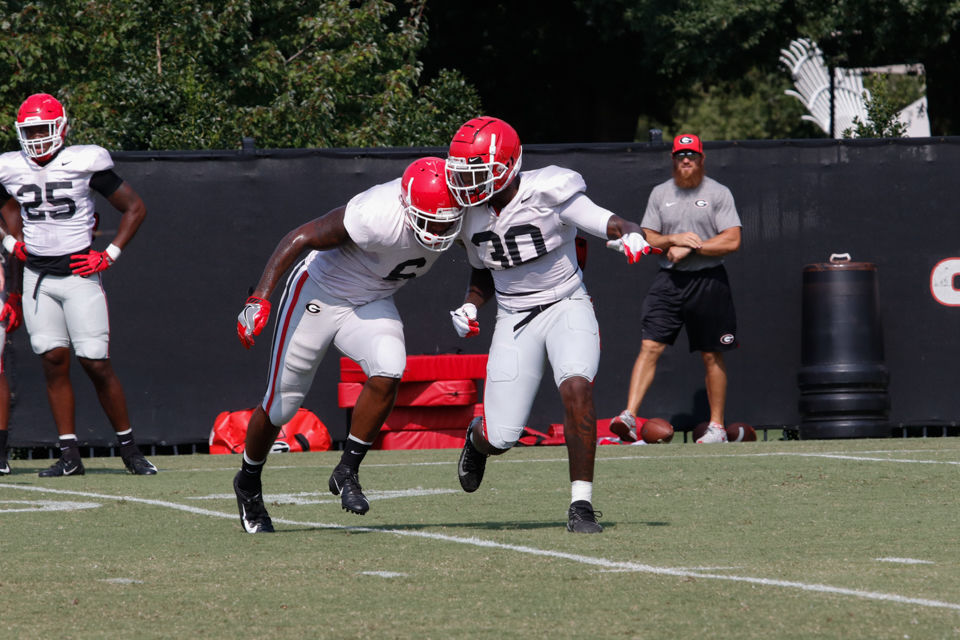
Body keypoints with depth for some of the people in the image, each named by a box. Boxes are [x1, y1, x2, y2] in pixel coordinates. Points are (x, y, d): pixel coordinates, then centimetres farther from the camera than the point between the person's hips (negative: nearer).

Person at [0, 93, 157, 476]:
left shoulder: (84, 165, -9)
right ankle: (69, 456, 3)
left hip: (79, 274, -4)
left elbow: (135, 208, 0)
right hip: (37, 277, 4)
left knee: (96, 364, -6)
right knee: (54, 361, -1)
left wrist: (109, 255, -6)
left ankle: (129, 448, 9)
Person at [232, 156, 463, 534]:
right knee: (281, 405, 5)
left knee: (388, 373, -25)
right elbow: (300, 238, -29)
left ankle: (347, 472, -7)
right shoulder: (376, 217, -37)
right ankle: (248, 483, 33)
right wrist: (259, 300, -31)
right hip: (320, 296, -5)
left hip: (372, 304, 5)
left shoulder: (455, 217, -17)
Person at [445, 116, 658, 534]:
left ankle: (581, 504, -22)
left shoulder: (548, 195, -20)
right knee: (500, 439, -2)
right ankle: (477, 437, 40)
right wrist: (470, 306, -5)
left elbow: (614, 225, -19)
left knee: (576, 387, -32)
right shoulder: (471, 214, -3)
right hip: (515, 319, 3)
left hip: (566, 306, -3)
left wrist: (632, 237, -42)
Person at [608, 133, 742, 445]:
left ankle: (717, 426, 12)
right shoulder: (660, 194, 11)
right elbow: (646, 239, 9)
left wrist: (691, 247, -13)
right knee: (650, 347, -11)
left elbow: (732, 241, -8)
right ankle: (629, 416, -18)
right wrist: (675, 239, -10)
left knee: (712, 357, 4)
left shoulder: (718, 193, 0)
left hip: (708, 281, -2)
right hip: (668, 280, 2)